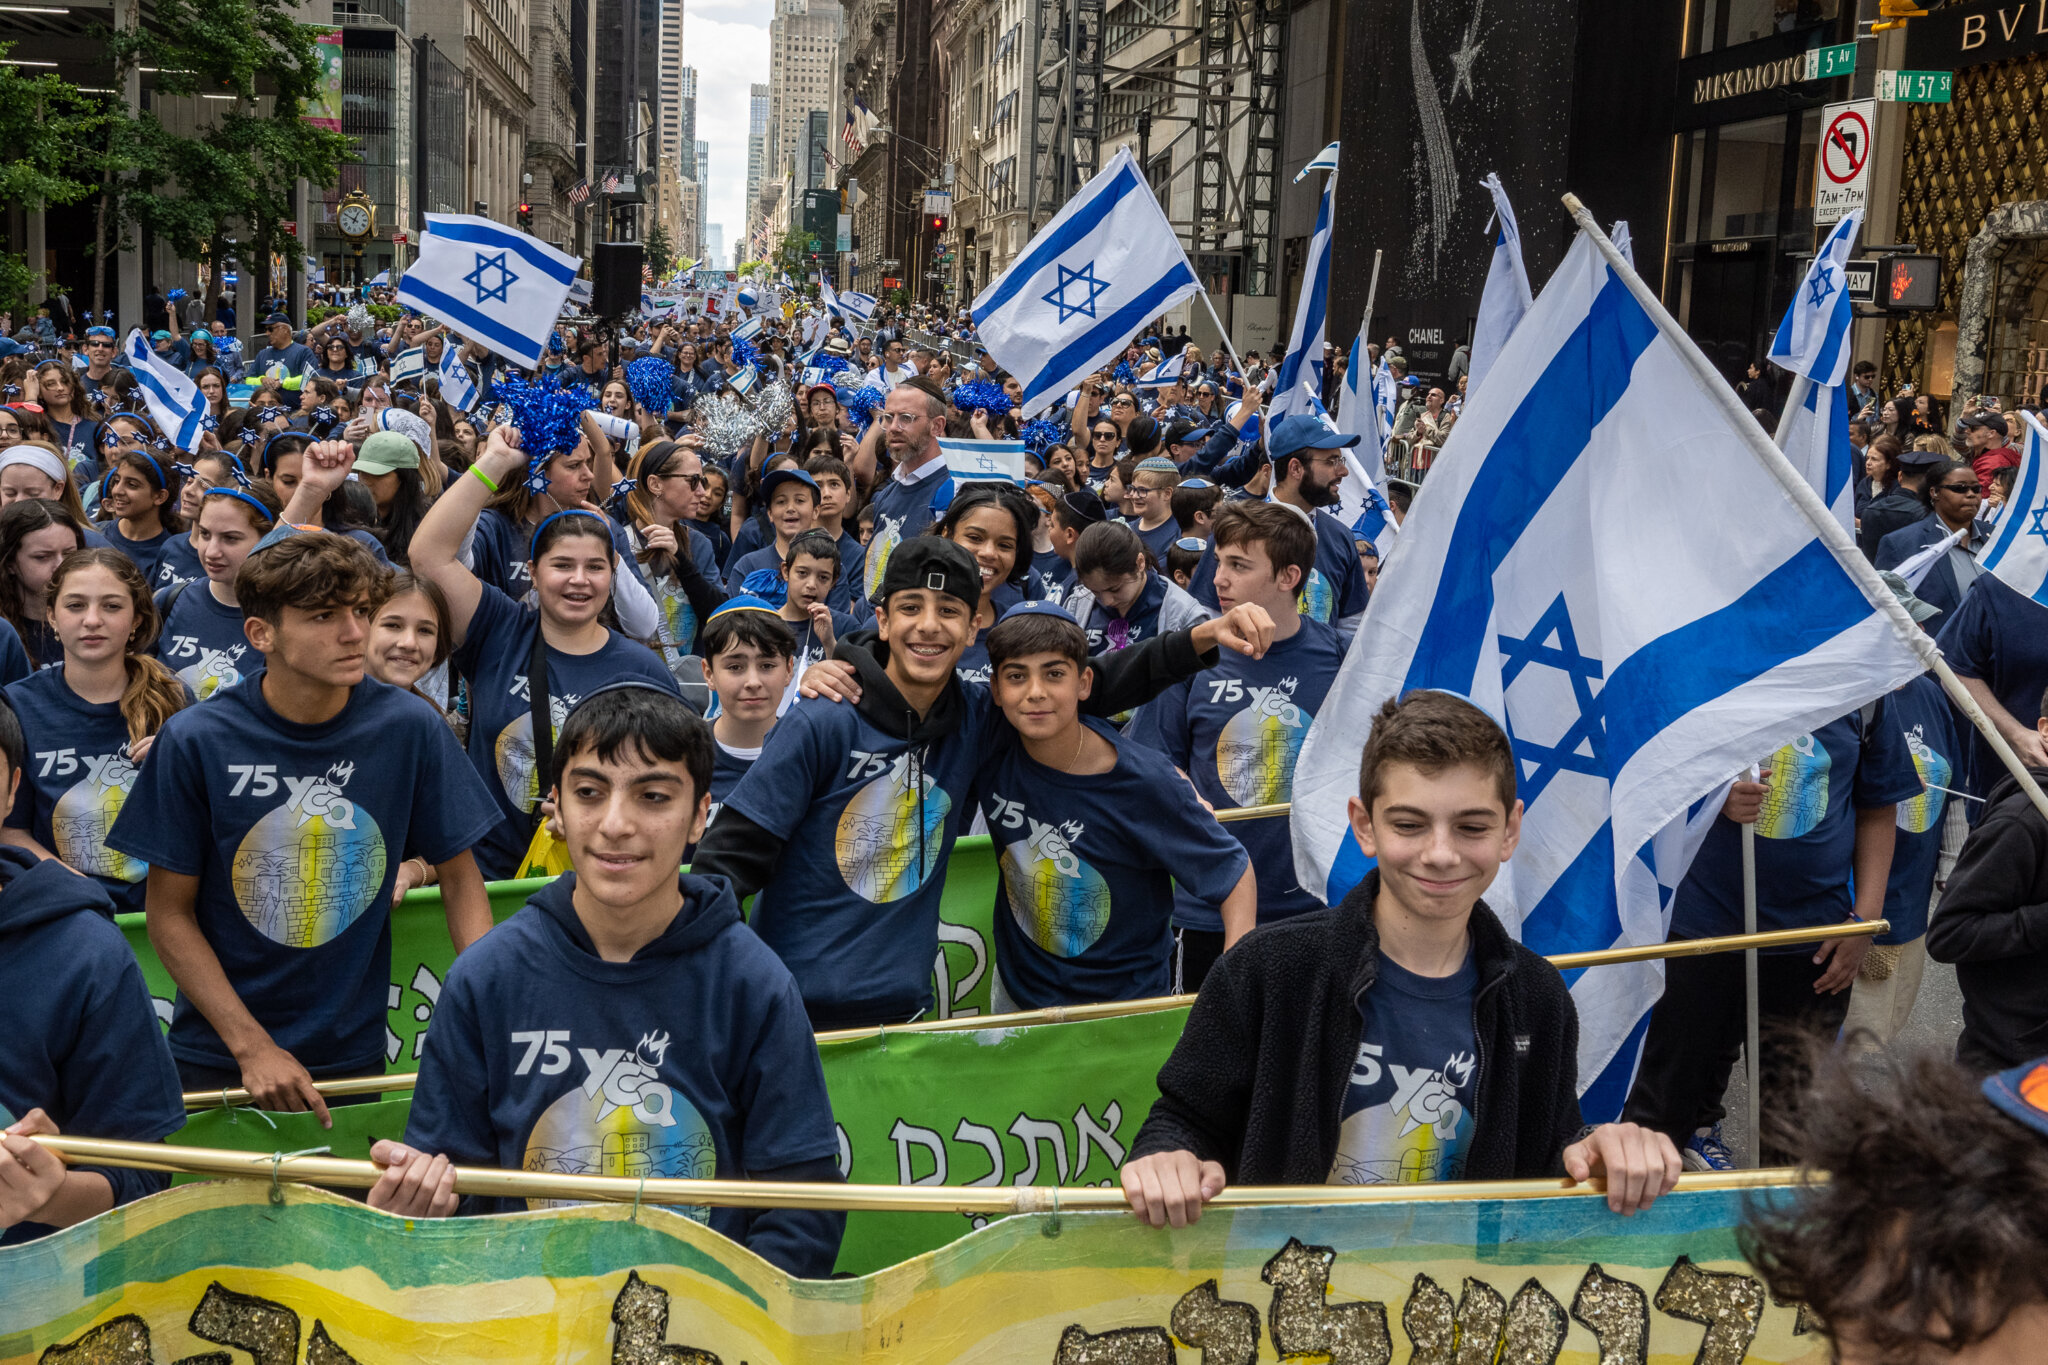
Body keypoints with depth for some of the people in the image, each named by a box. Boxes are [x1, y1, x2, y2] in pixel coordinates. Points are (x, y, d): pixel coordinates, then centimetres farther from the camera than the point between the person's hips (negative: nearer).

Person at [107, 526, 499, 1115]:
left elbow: (460, 878, -1)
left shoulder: (409, 728, -10)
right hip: (215, 1058, -1)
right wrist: (252, 1045, -13)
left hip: (355, 1054, 1)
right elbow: (170, 912, -6)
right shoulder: (195, 740, -13)